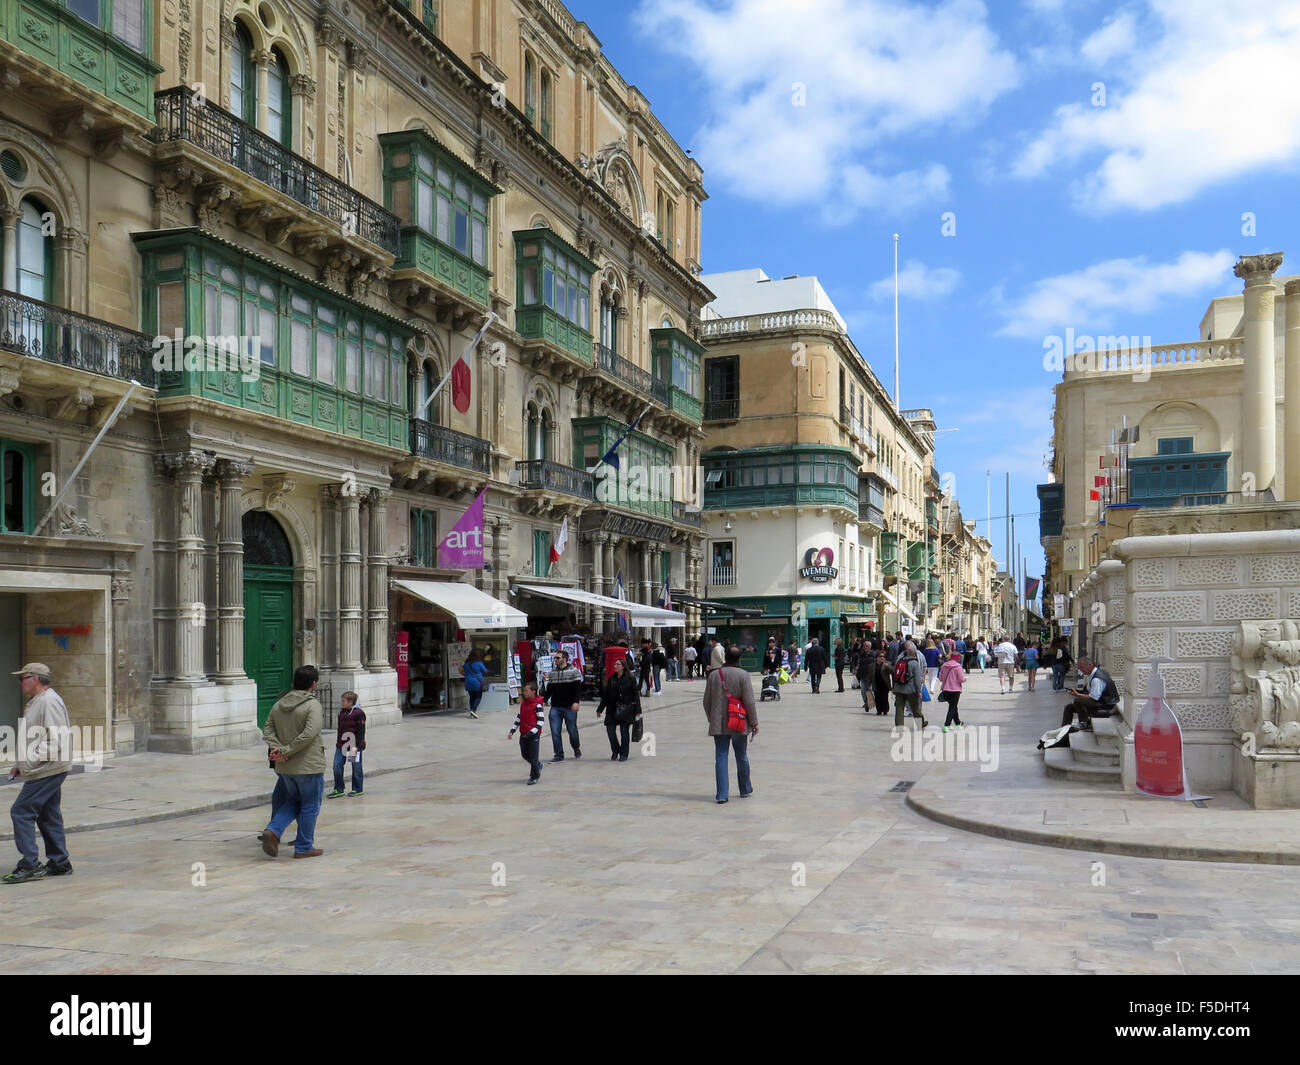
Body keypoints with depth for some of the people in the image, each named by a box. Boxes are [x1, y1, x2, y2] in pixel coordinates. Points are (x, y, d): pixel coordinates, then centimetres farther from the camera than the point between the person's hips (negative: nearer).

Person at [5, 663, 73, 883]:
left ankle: (29, 865, -9)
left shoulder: (49, 702, -15)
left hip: (48, 771, -10)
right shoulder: (35, 702, 19)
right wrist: (20, 765, 17)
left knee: (21, 812, -10)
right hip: (44, 772, 10)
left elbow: (56, 740, -22)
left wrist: (30, 761, -20)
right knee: (48, 815, 12)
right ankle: (59, 863, 18)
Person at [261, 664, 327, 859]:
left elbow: (268, 731, 4)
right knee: (310, 807, 7)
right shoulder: (313, 705, -13)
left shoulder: (279, 704, 9)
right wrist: (286, 751, -18)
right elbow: (309, 734, -25)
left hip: (284, 767, 7)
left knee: (293, 802, 22)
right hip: (309, 765, -6)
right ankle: (304, 847, 14)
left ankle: (273, 831, 3)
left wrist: (277, 748, -10)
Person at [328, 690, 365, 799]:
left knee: (356, 767, 3)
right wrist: (338, 741, 15)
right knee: (337, 766, -1)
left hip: (355, 746, -6)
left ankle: (357, 789, 16)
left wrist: (356, 746, -16)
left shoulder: (359, 713, -10)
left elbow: (361, 731, -12)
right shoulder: (341, 713, 12)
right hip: (341, 745, 6)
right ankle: (338, 790, 8)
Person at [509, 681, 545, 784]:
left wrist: (532, 732, -21)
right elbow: (519, 717, 17)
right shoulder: (523, 703, 9)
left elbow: (540, 721, -14)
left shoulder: (537, 705, -13)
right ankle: (538, 765, 39)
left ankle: (534, 777, 13)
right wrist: (512, 731, 12)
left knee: (533, 756, -1)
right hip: (523, 734, 7)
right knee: (524, 754, 14)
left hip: (534, 734, -7)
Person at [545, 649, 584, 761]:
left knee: (572, 730, 4)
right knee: (555, 732, -2)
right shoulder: (553, 672, 13)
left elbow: (578, 688, -9)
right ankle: (559, 755, 6)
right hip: (555, 707, 4)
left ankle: (577, 749, 30)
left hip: (569, 707, -4)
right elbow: (549, 689, 21)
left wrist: (576, 701, -19)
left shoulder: (574, 671, -3)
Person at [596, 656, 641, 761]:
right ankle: (615, 751, 16)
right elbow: (605, 695, 14)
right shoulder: (611, 679, 10)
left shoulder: (630, 679, -2)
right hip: (613, 709, 4)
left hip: (626, 709, -4)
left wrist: (637, 711, -4)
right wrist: (600, 709, 14)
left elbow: (636, 695, -1)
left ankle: (623, 754, 12)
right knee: (610, 729, -4)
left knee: (624, 731, 0)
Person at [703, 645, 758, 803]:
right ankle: (745, 790, 27)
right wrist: (754, 723, -1)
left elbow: (706, 701, 6)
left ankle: (722, 794, -3)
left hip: (718, 724, 1)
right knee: (742, 758, 14)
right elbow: (749, 701, -10)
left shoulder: (714, 675, 1)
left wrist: (711, 719, 20)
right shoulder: (743, 675, -9)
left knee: (721, 758, 2)